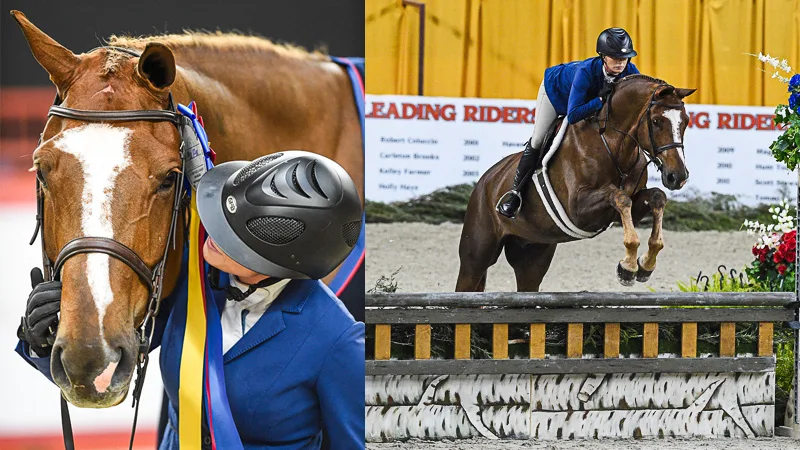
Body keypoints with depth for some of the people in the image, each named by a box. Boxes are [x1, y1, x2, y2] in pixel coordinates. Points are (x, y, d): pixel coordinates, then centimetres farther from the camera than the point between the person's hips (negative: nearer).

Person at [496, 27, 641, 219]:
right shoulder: (587, 71, -47)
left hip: (591, 99, 4)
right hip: (557, 88, -4)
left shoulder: (630, 72, -34)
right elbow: (573, 116, -50)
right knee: (538, 141, 2)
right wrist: (601, 99, -58)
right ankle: (516, 192, 17)